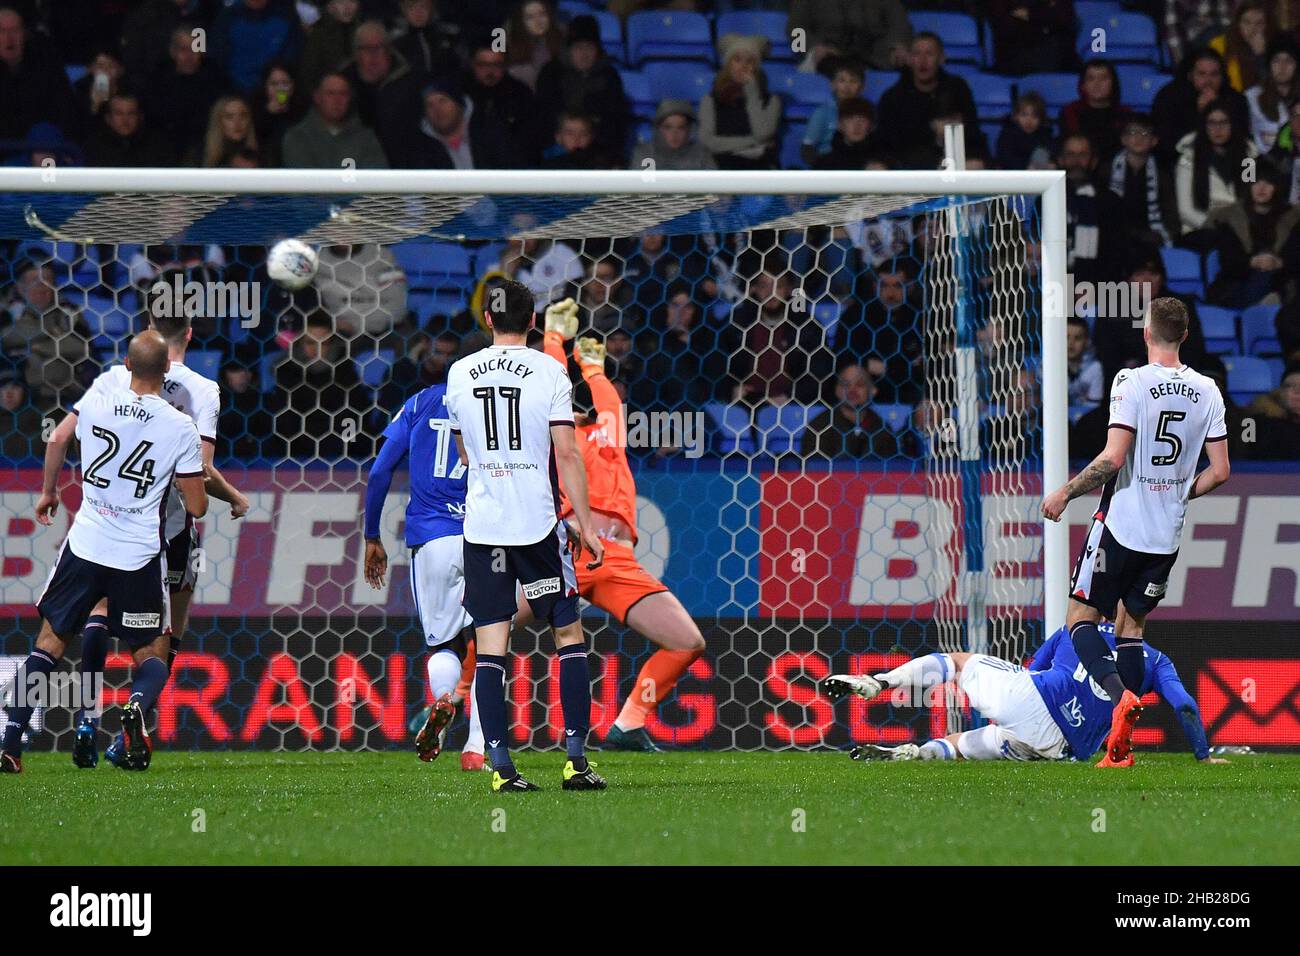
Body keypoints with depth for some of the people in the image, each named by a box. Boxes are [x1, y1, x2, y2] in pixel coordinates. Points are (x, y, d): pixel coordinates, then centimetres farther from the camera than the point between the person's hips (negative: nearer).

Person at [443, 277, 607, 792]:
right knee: (568, 634, 9)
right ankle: (576, 759, 4)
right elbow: (566, 453, -8)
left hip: (481, 524, 2)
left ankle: (501, 767, -6)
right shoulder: (548, 371, -4)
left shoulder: (460, 373, 6)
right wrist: (585, 524, -4)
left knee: (489, 647, 0)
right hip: (538, 523, -2)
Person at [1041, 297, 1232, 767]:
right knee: (1131, 625, 15)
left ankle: (1120, 695, -21)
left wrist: (1065, 493, -6)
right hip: (1168, 535, 5)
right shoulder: (1207, 391, 3)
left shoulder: (1132, 382, -13)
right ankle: (1121, 745, 7)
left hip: (1122, 524, -5)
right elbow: (1219, 471, 5)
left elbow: (1114, 457, -19)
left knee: (1081, 618, 5)